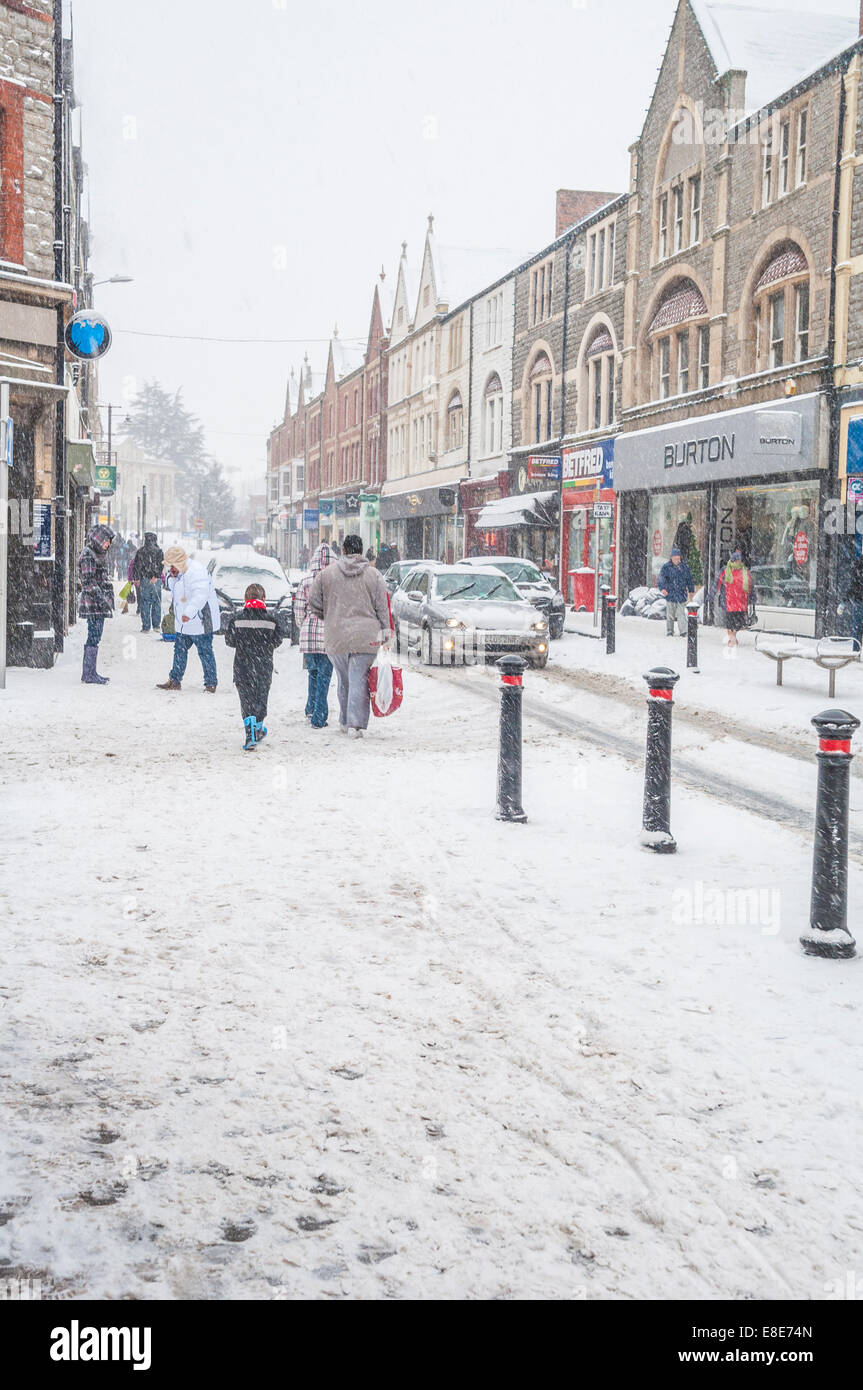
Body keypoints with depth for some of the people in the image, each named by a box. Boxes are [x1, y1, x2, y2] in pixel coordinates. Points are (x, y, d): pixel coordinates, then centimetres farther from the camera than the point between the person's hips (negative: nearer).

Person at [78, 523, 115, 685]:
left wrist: (107, 600, 26)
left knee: (94, 637, 11)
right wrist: (102, 600, -21)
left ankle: (89, 673, 16)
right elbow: (88, 581, -18)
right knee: (94, 636, -10)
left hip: (100, 602, 10)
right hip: (92, 602, -10)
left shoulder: (99, 554, 19)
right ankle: (89, 675, -9)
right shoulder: (87, 555, -12)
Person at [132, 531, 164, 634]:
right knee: (157, 603, 8)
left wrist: (136, 578, 5)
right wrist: (156, 576, -9)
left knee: (145, 603, 4)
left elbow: (136, 565, 1)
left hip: (144, 580, 0)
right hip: (156, 581, 0)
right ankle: (157, 626, 6)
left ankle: (146, 626, 2)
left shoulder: (141, 551, 1)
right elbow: (161, 565, -8)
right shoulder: (158, 551, 0)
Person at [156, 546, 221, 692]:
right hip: (183, 624, 9)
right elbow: (172, 588, 20)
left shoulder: (196, 572, -21)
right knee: (180, 650, 15)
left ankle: (211, 683, 6)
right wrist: (172, 577, -2)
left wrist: (189, 612, -42)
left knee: (205, 652, -2)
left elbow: (201, 595, -33)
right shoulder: (177, 573, 9)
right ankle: (175, 681, 25)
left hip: (200, 623, -9)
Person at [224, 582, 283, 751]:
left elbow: (229, 641, 1)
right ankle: (258, 729, 35)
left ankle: (250, 736, -14)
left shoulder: (237, 619, -7)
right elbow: (277, 642, 1)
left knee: (247, 701, 1)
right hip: (264, 668, 1)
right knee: (260, 699, 19)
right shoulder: (270, 620, -7)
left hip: (242, 669, -1)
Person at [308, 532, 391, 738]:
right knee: (359, 680, -1)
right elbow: (382, 608, 2)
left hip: (335, 637, 2)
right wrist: (385, 637, 7)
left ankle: (344, 722, 23)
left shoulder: (326, 573, 4)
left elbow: (313, 601, 5)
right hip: (365, 638, -2)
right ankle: (355, 725, -6)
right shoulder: (374, 576, 2)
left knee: (344, 681, 15)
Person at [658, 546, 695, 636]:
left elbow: (690, 579, 19)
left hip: (681, 594, 1)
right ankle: (670, 631, 13)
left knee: (681, 613, -4)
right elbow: (662, 578, -12)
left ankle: (683, 632, -4)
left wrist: (691, 590, 21)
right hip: (670, 594, -1)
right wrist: (662, 588, -28)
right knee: (670, 614, 3)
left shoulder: (685, 567, 7)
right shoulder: (666, 567, -1)